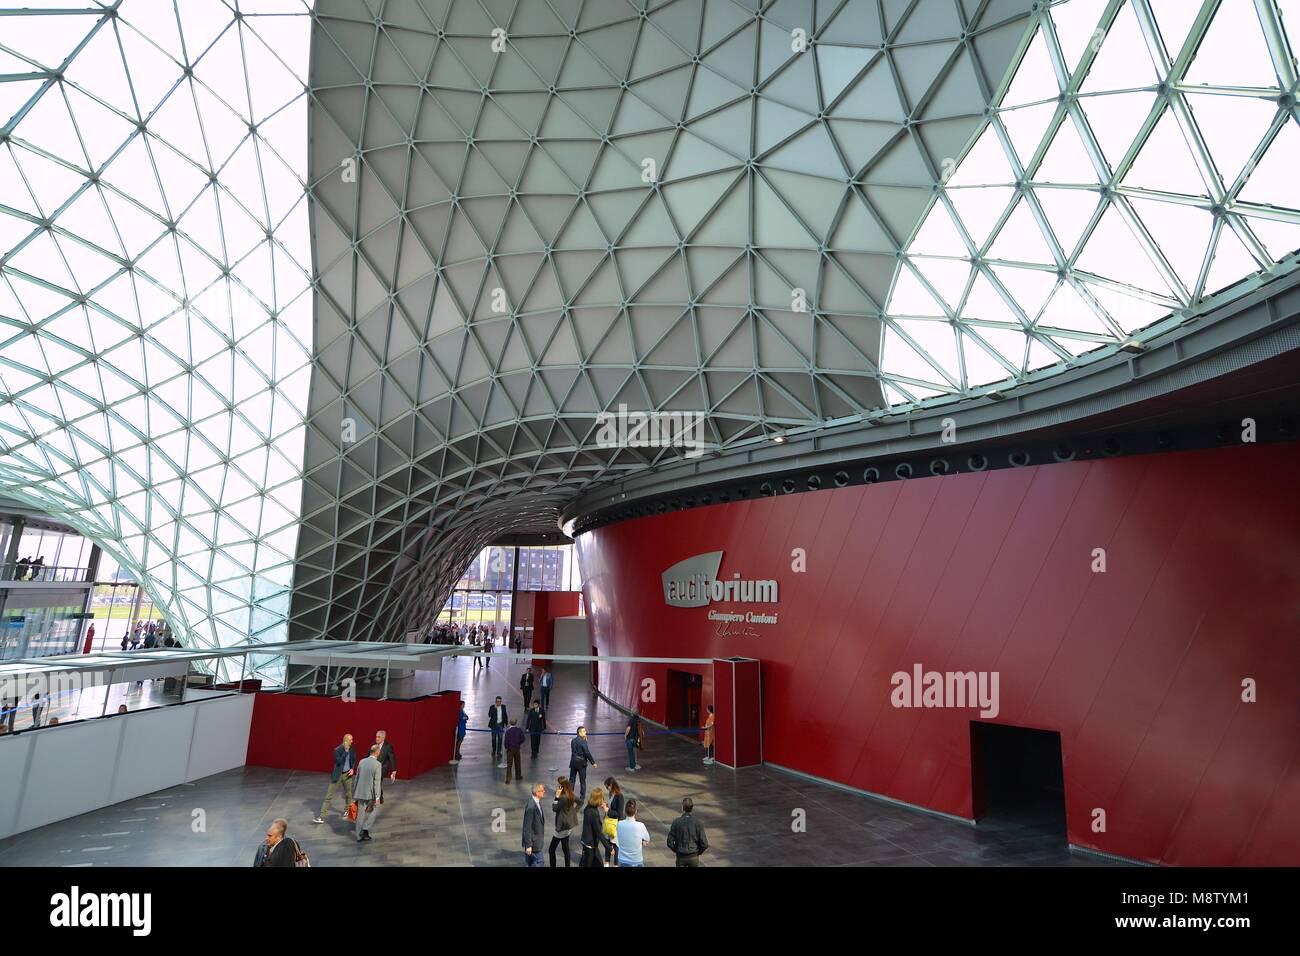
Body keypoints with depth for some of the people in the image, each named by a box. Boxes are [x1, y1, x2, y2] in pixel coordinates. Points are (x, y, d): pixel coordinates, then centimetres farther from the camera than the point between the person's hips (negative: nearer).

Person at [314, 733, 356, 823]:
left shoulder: (352, 750, -2)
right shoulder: (338, 750, -15)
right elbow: (338, 761, -25)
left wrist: (353, 769, -5)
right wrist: (345, 751, -29)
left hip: (347, 774, 4)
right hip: (338, 775, -4)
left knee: (348, 794, 16)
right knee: (329, 795, -2)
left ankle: (347, 810, 36)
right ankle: (321, 817, 1)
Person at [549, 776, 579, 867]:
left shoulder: (563, 797, -26)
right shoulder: (570, 794, 1)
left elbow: (554, 808, -18)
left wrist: (557, 796, -20)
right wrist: (573, 811, 9)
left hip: (563, 826, -9)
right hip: (569, 825, 9)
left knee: (552, 849, 3)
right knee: (566, 848, 19)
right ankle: (567, 865, 25)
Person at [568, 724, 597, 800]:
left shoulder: (573, 740, 3)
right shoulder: (583, 741, -17)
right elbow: (587, 753, -20)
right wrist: (593, 762, -12)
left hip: (573, 762, 5)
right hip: (581, 763, -5)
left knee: (571, 780, 14)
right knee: (583, 781, 8)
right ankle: (582, 796, 11)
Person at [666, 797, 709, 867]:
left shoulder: (676, 822, -13)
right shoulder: (697, 823, -13)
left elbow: (670, 843, -10)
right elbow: (704, 844, -13)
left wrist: (677, 851, 8)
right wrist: (698, 852, 6)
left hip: (681, 857, 0)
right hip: (693, 857, 0)